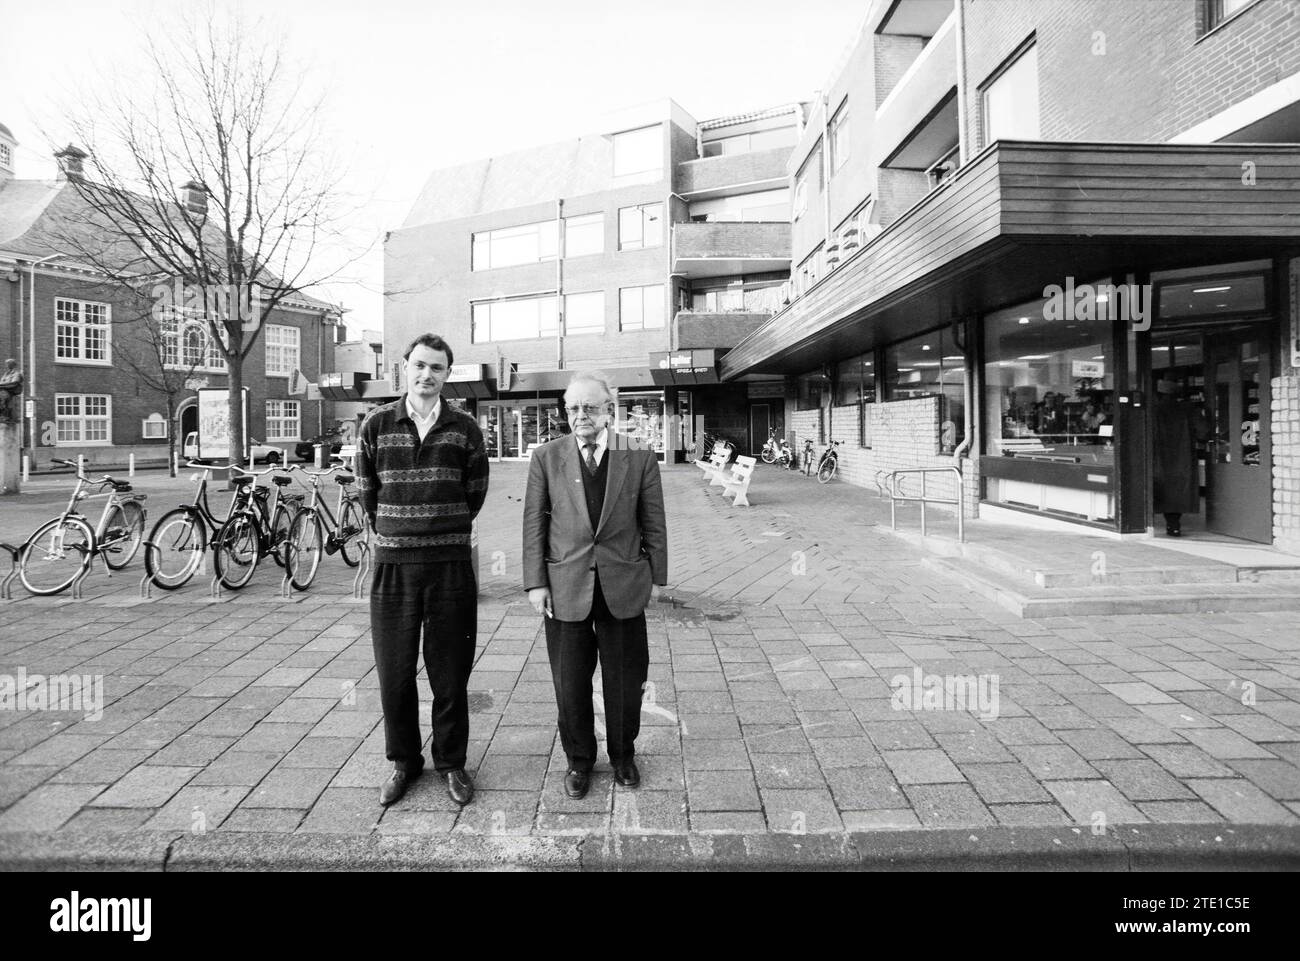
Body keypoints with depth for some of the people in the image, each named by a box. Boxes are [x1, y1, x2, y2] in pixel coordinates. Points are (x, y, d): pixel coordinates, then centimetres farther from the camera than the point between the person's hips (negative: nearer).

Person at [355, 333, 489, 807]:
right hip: (393, 564, 1)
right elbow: (367, 492, 12)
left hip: (451, 564, -1)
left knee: (450, 674, 7)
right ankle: (403, 762, 29)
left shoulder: (464, 428, 1)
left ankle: (451, 762, 25)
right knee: (394, 673, 9)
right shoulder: (377, 425, 3)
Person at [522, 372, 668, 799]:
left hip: (623, 587, 0)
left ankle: (623, 755, 37)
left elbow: (653, 524, 3)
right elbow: (534, 524, 1)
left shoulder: (640, 458, -2)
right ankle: (578, 759, 33)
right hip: (566, 587, 0)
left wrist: (656, 578, 3)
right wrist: (535, 583, -2)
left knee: (625, 681, 13)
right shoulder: (546, 458, -1)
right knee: (570, 684, 11)